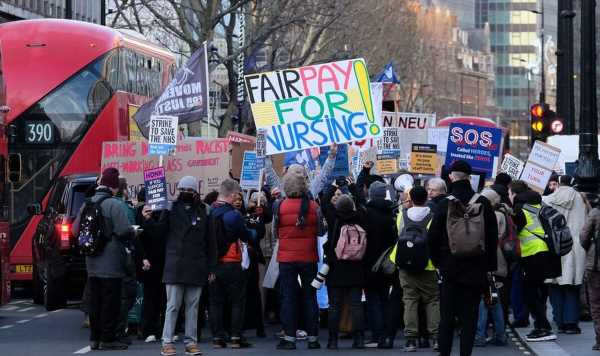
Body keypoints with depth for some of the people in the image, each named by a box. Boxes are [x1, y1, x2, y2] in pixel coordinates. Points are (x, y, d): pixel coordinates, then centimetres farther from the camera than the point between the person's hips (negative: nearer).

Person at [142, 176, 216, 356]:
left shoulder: (203, 212, 6)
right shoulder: (171, 209, 2)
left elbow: (210, 242, 6)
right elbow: (159, 230, -1)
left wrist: (211, 266, 3)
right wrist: (148, 220, -21)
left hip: (196, 267, 2)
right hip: (175, 267, -2)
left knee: (192, 306, 7)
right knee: (172, 306, 0)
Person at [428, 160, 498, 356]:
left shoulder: (444, 204, -8)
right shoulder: (483, 203, -4)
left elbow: (433, 237, -6)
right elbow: (493, 237, 0)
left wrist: (437, 261, 8)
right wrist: (490, 265, 8)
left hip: (450, 267, -1)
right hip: (475, 268, 1)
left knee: (447, 316, 7)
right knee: (469, 316, 4)